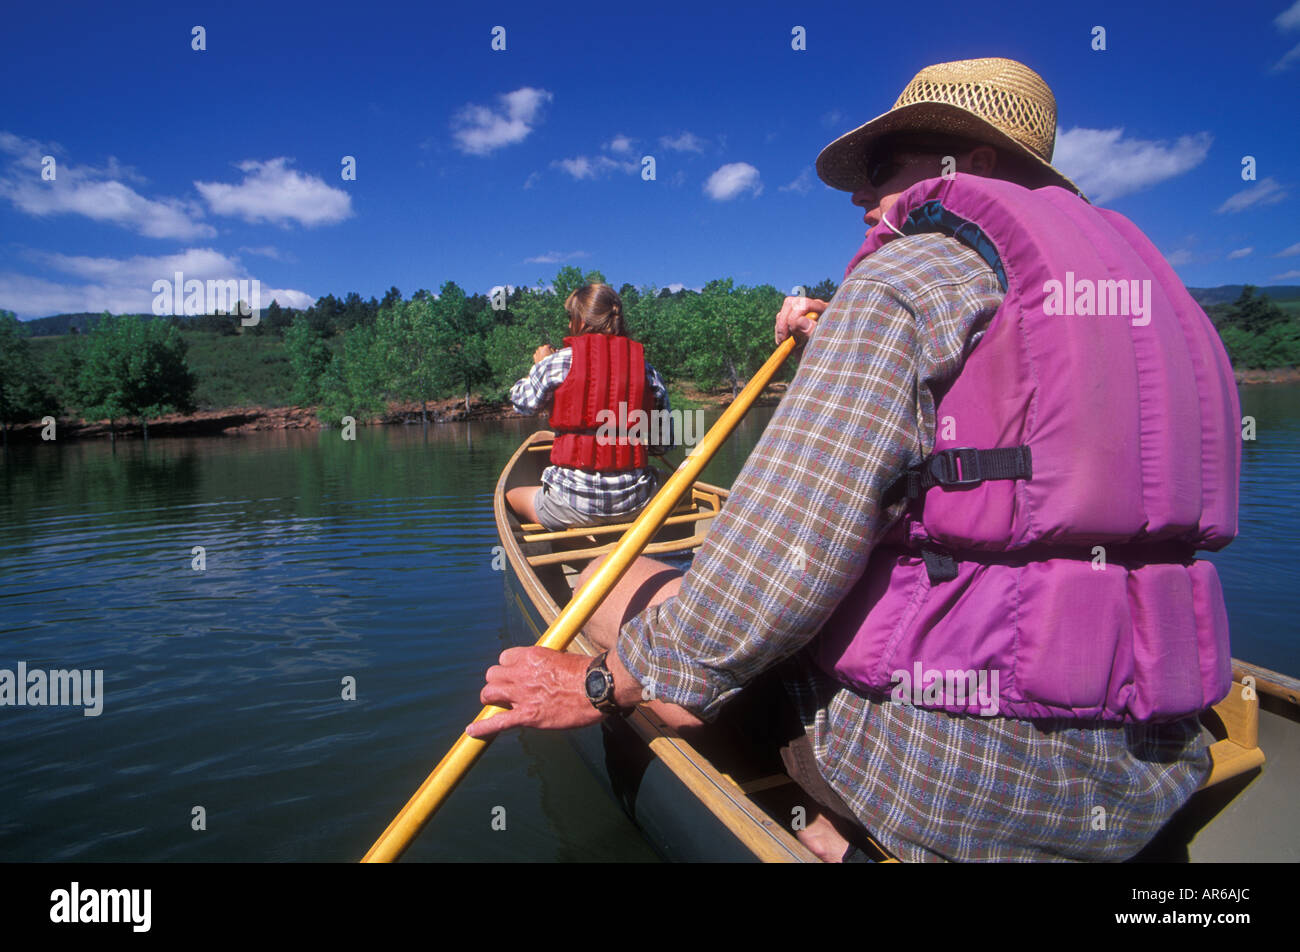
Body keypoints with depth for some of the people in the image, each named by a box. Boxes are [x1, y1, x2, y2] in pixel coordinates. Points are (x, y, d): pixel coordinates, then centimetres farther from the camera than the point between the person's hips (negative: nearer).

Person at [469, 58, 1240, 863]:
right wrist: (841, 353, 25)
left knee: (621, 589, 5)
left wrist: (605, 683, -5)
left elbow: (783, 556, -18)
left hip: (950, 763, -8)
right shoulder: (1138, 278, 16)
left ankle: (840, 838, 2)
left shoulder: (902, 279, -10)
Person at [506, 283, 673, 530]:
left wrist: (539, 365, 30)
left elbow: (521, 401, 11)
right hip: (634, 505, 1)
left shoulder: (558, 362, -6)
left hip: (574, 504, -1)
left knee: (510, 497, 28)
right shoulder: (647, 369, 2)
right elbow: (667, 440, 6)